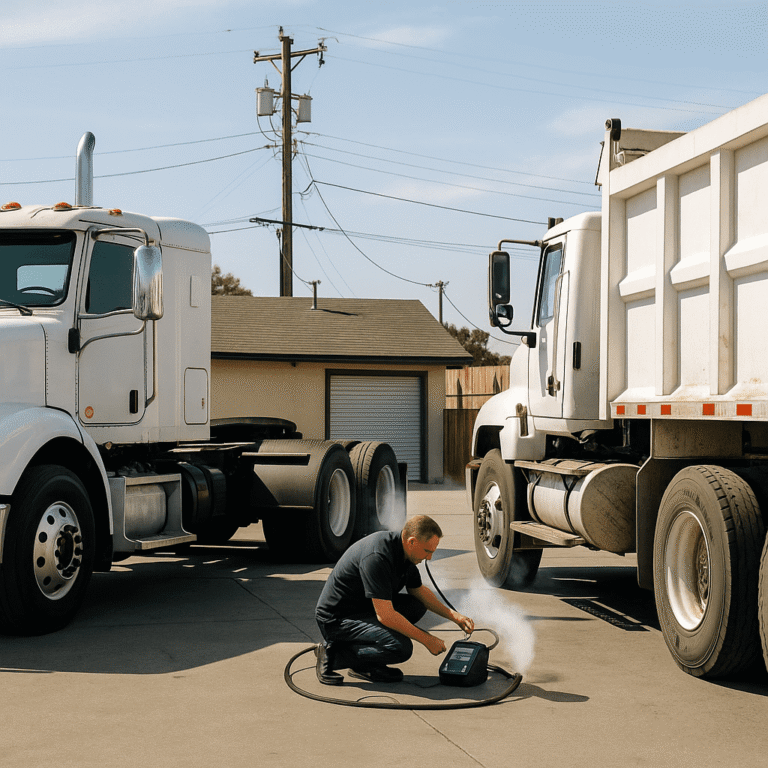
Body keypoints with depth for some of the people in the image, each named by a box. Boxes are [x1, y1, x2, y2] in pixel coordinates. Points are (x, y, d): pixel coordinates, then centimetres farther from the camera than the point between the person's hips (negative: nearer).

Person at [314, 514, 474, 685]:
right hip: (337, 619, -10)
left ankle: (365, 666, 4)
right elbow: (385, 616, -29)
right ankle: (333, 655, -8)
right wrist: (427, 640, -19)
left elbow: (419, 591, 19)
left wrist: (454, 616, 7)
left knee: (417, 605, 6)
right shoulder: (377, 557, -29)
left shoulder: (403, 550, 1)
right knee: (401, 648, -24)